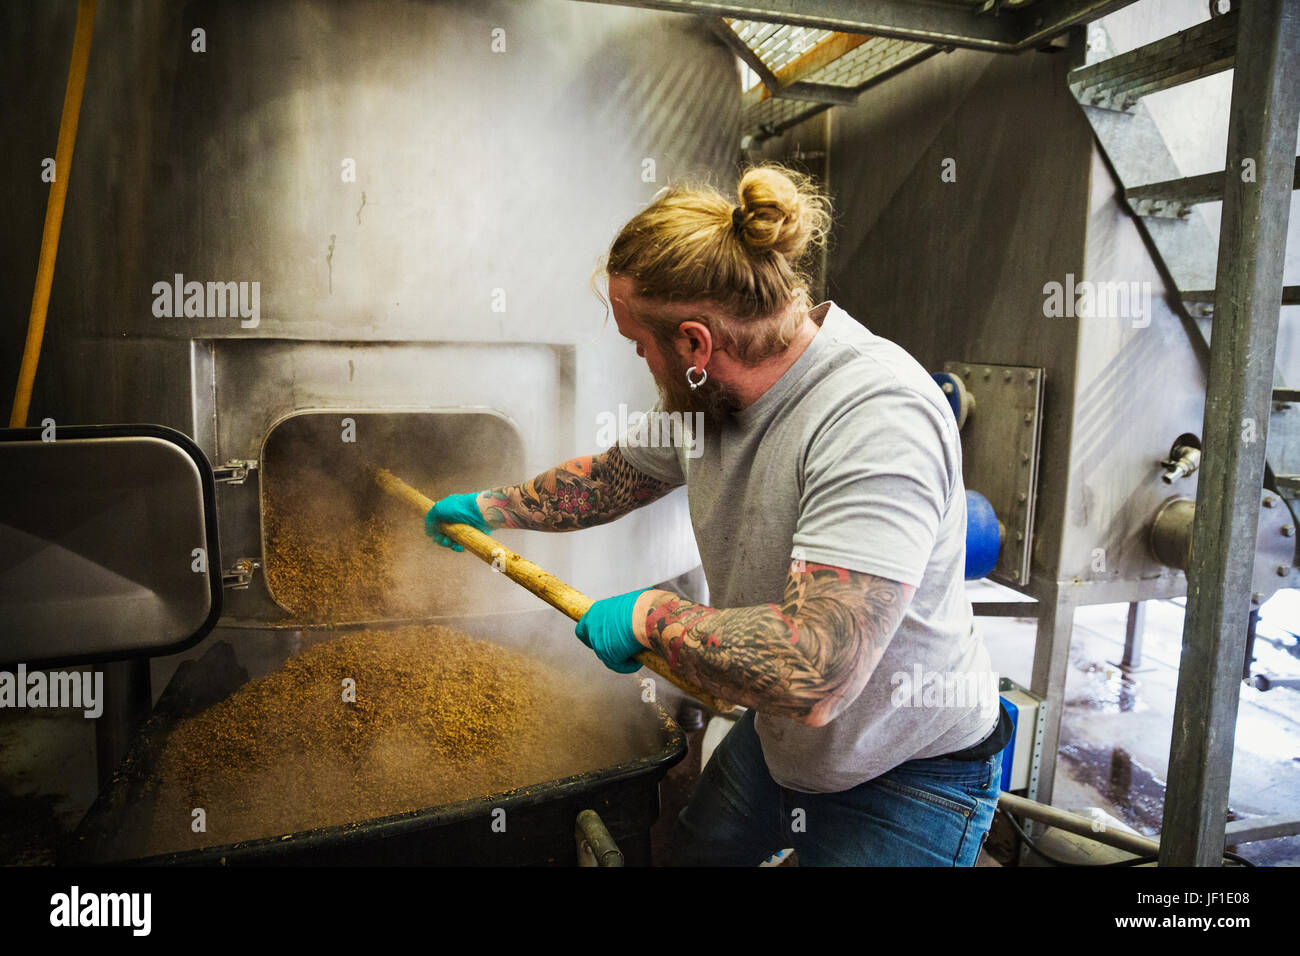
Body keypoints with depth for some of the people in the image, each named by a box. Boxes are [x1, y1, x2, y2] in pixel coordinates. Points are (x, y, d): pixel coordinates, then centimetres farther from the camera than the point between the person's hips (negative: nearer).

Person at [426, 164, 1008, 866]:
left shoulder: (879, 419, -36)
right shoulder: (706, 392, -8)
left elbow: (812, 676, -42)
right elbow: (610, 478, 11)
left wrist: (650, 616, -27)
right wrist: (490, 508, 21)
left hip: (907, 779, -7)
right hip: (775, 739, 8)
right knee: (693, 852, 25)